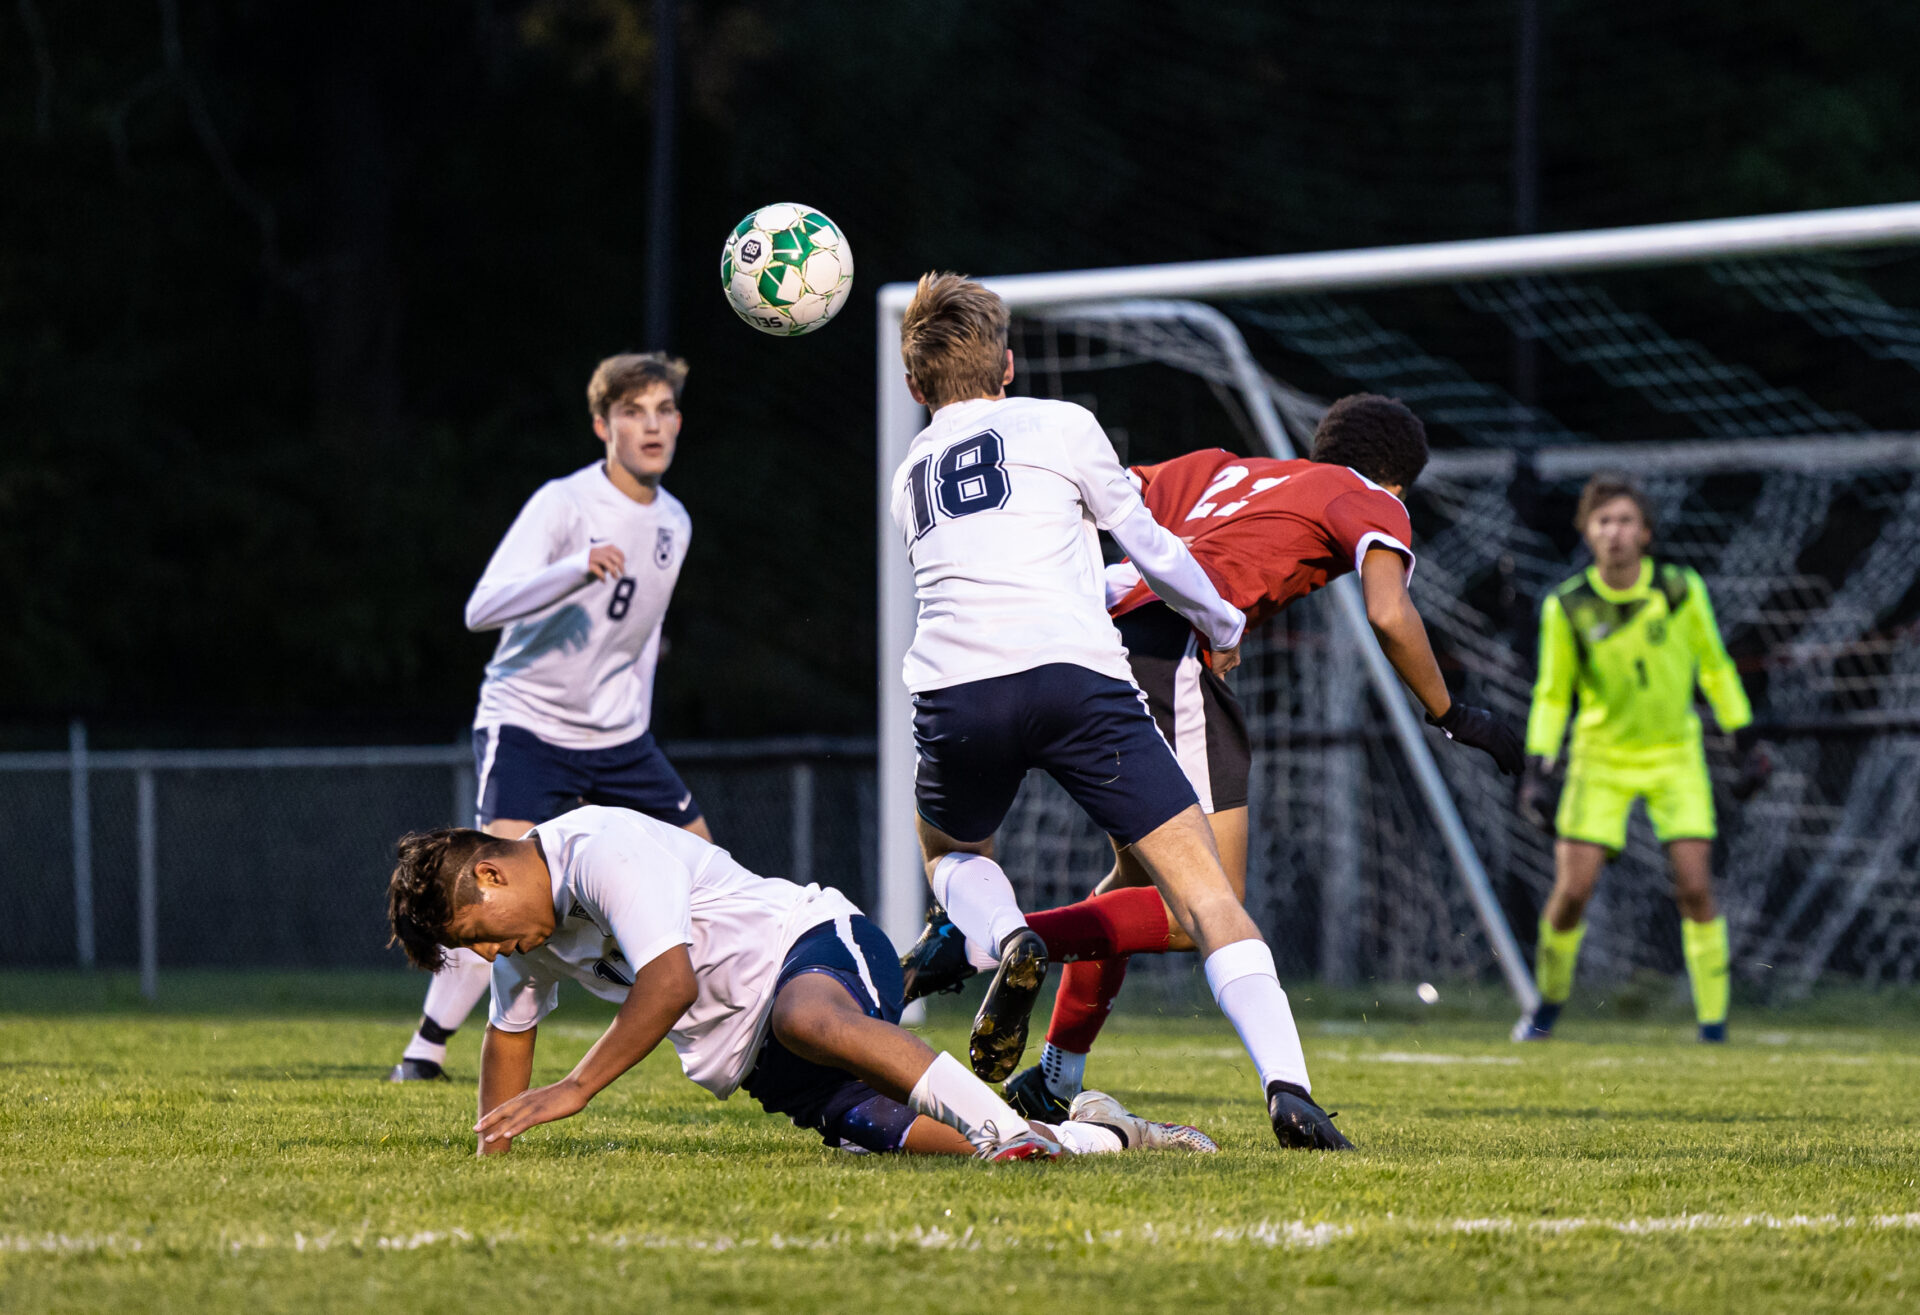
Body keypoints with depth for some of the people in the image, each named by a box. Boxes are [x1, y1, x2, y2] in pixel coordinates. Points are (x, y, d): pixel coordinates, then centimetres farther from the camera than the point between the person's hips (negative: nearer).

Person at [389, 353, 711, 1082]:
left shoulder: (674, 523, 7)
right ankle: (423, 1053, -19)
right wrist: (578, 570, -42)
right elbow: (483, 609, -28)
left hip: (617, 735, 7)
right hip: (527, 722, -7)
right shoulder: (563, 504, -16)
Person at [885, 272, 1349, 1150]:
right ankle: (1287, 1088, -18)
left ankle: (1005, 945, -2)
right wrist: (1223, 625, 40)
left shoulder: (910, 475, 28)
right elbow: (1150, 549, 21)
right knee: (1201, 887, -1)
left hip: (953, 692, 3)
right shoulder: (1056, 426, 15)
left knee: (950, 852, 33)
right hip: (1073, 675, -3)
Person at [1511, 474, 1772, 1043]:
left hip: (1675, 755, 0)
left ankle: (1714, 1026, -2)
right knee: (1573, 890, -8)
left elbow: (1715, 667, 5)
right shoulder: (1566, 607, -11)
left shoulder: (1682, 590, -10)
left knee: (1695, 887, -11)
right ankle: (1548, 1005, 17)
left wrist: (1749, 741, 3)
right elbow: (1552, 694, 0)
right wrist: (1537, 772, -7)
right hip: (1601, 757, 0)